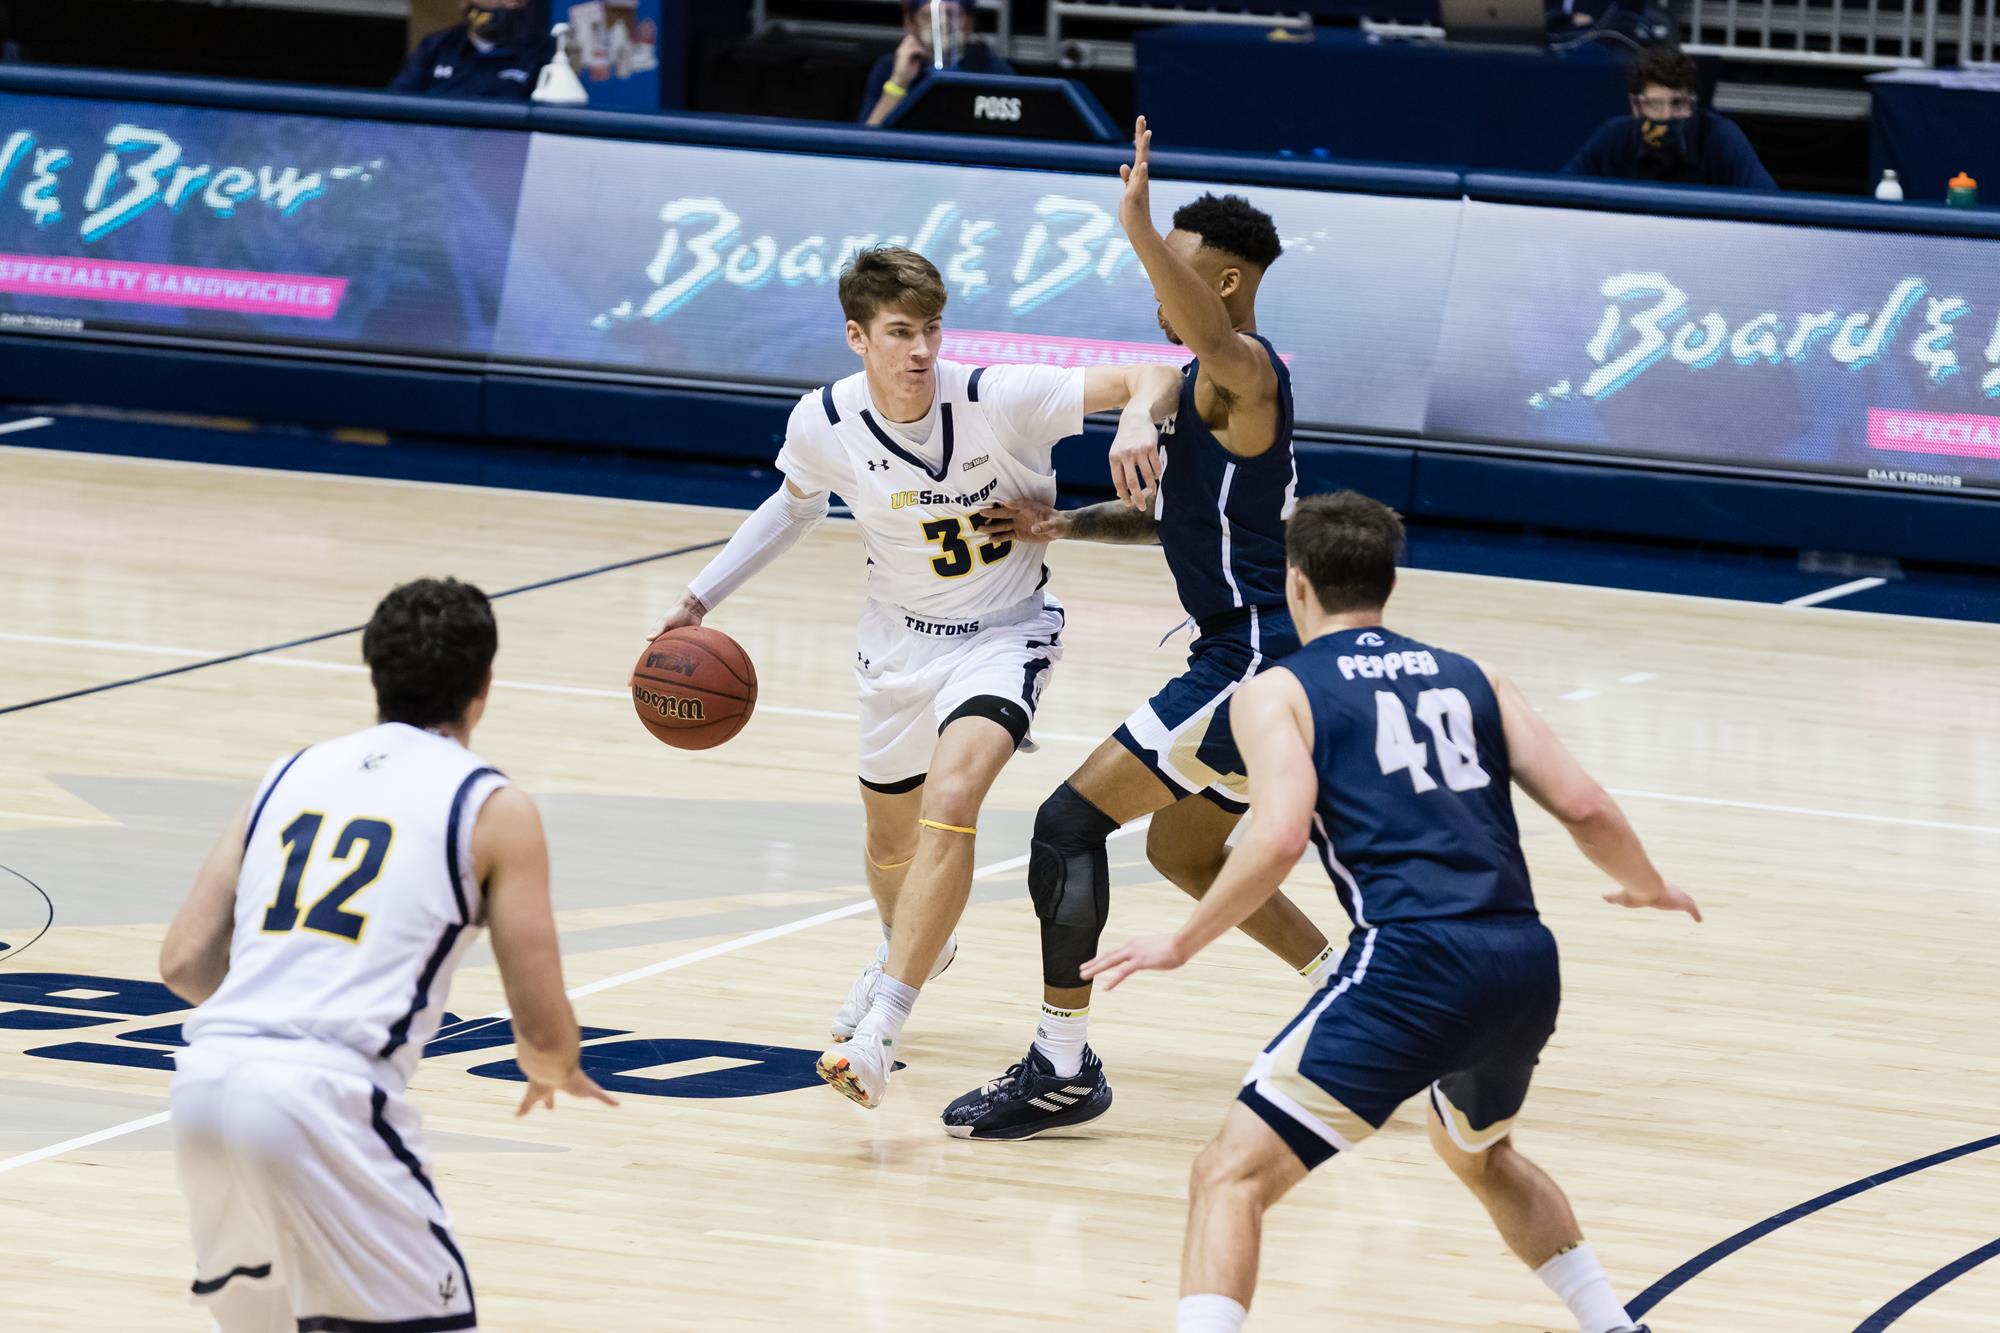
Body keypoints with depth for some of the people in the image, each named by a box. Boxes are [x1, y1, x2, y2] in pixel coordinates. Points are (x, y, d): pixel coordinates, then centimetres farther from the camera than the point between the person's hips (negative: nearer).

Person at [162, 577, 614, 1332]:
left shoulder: (292, 775, 20)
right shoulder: (493, 810, 7)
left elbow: (184, 965, 17)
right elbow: (542, 1028, 5)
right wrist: (554, 1073, 29)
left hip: (207, 1077, 6)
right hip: (328, 1098, -6)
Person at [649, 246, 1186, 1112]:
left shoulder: (995, 399, -27)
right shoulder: (824, 423, -16)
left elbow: (1153, 378, -27)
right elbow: (795, 504, 9)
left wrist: (1139, 415, -51)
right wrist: (701, 598, 5)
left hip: (1003, 633, -4)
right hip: (902, 641, 5)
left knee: (952, 796, -30)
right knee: (890, 838, 21)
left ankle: (876, 1036, -30)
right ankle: (912, 949, 59)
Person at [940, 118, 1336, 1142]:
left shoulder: (1244, 374, -17)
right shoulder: (1208, 378, 15)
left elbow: (1209, 337, -43)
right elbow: (1173, 513, 27)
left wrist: (1140, 229, -58)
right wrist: (1066, 525, 11)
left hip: (1253, 663, -11)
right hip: (1250, 656, 11)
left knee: (1069, 823, -10)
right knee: (1181, 848, 26)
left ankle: (1064, 1068, -7)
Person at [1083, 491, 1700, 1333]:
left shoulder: (1278, 693, 7)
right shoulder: (1469, 679, 20)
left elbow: (1280, 838, -9)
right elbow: (1583, 806, 13)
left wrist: (1183, 944, 1)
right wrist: (1650, 888, 32)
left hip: (1413, 963, -6)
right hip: (1527, 963, 6)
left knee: (1232, 1175, -4)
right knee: (1479, 1153, 36)